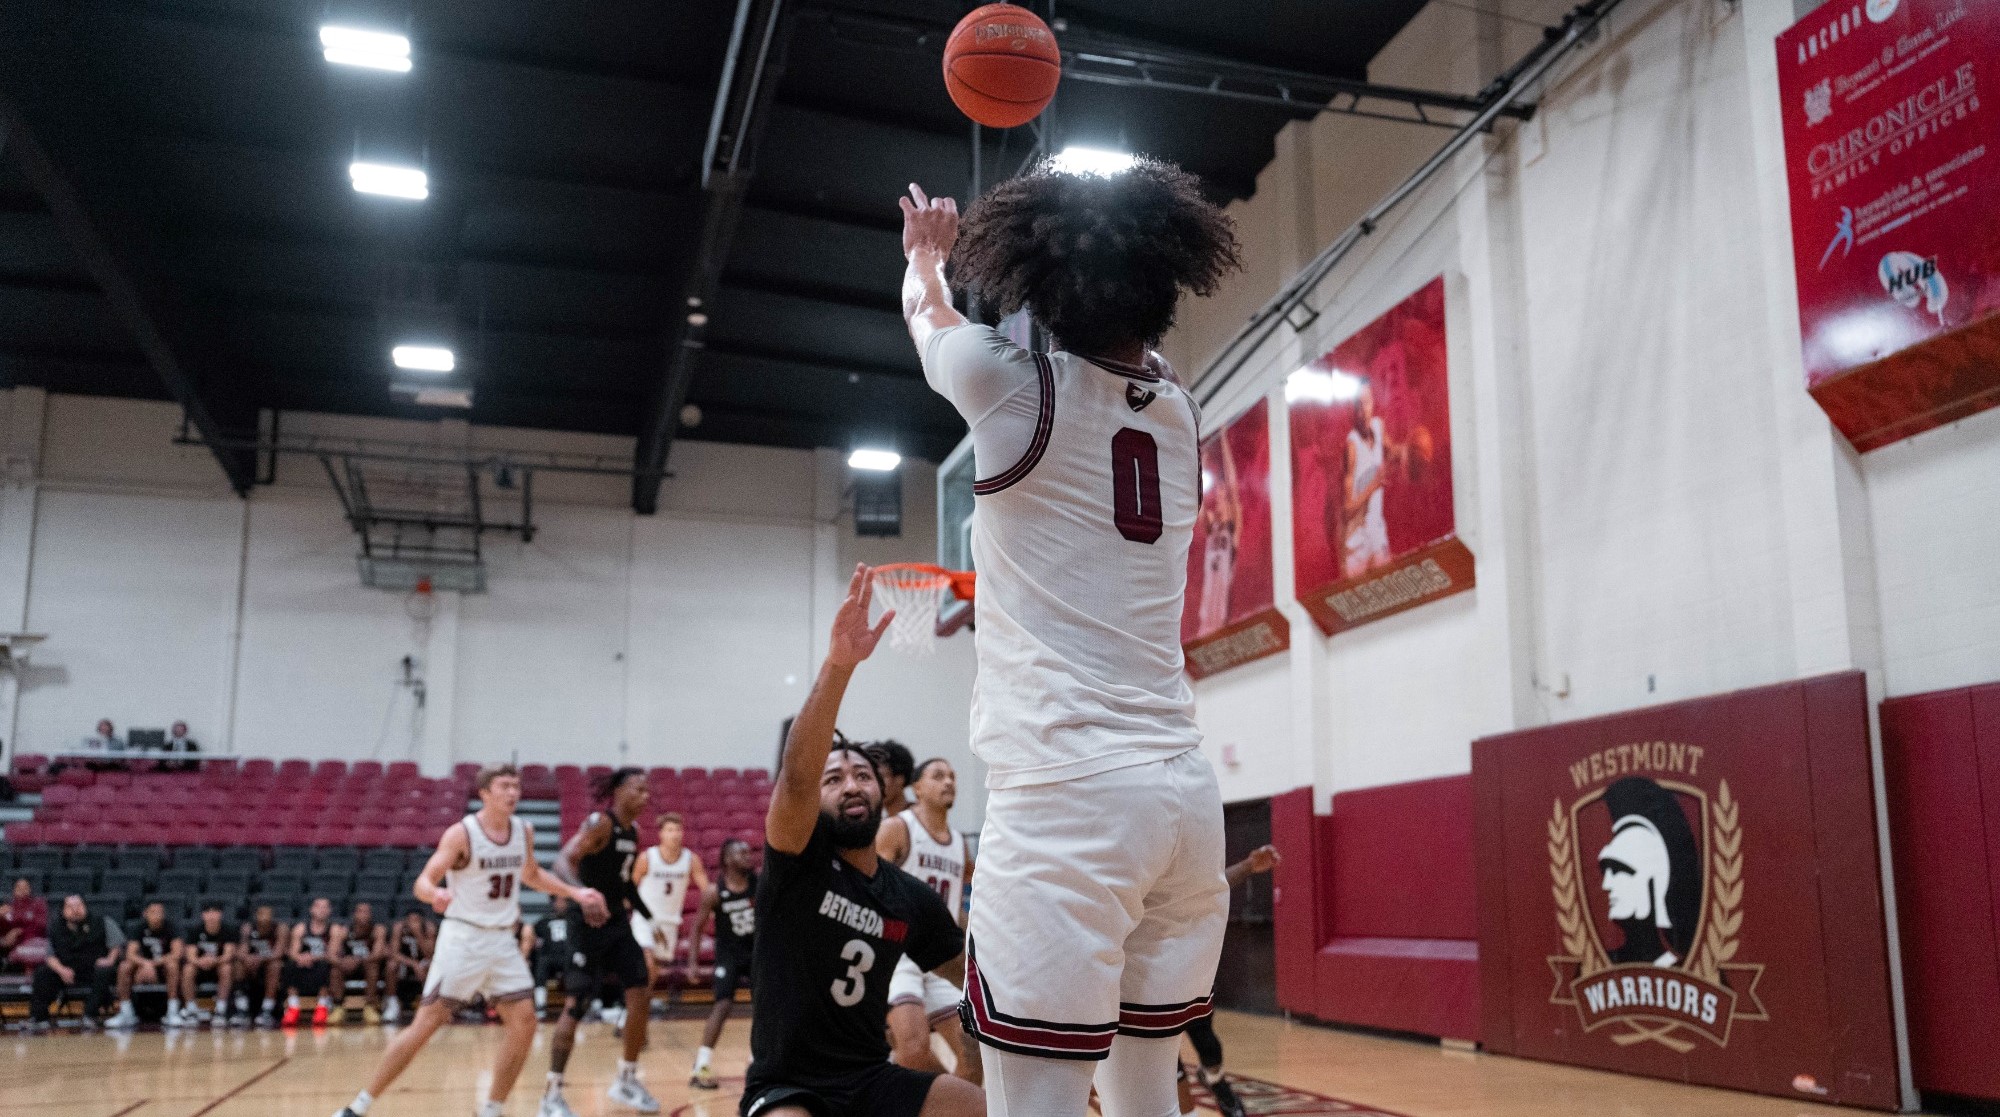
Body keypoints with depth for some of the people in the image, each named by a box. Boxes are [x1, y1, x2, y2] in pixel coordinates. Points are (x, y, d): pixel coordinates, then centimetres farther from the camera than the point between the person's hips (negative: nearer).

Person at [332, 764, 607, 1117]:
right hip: (463, 938, -6)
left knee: (523, 1022, -1)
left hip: (502, 940, 6)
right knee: (426, 1024, -8)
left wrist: (574, 892, 16)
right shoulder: (462, 833, -13)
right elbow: (423, 882, -19)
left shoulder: (524, 832, 5)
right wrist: (436, 894, -41)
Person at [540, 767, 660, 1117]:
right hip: (589, 923, -8)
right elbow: (564, 861, -25)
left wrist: (649, 917, 22)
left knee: (641, 994, 4)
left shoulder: (633, 832, 10)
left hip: (618, 922, 8)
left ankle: (626, 1081, 18)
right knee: (575, 1006, -7)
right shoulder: (599, 823, -14)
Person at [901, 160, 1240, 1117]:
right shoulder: (1179, 413, 12)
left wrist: (925, 255, 42)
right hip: (1186, 793, 7)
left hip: (1065, 795, -7)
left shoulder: (1015, 390, -4)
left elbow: (927, 315, 20)